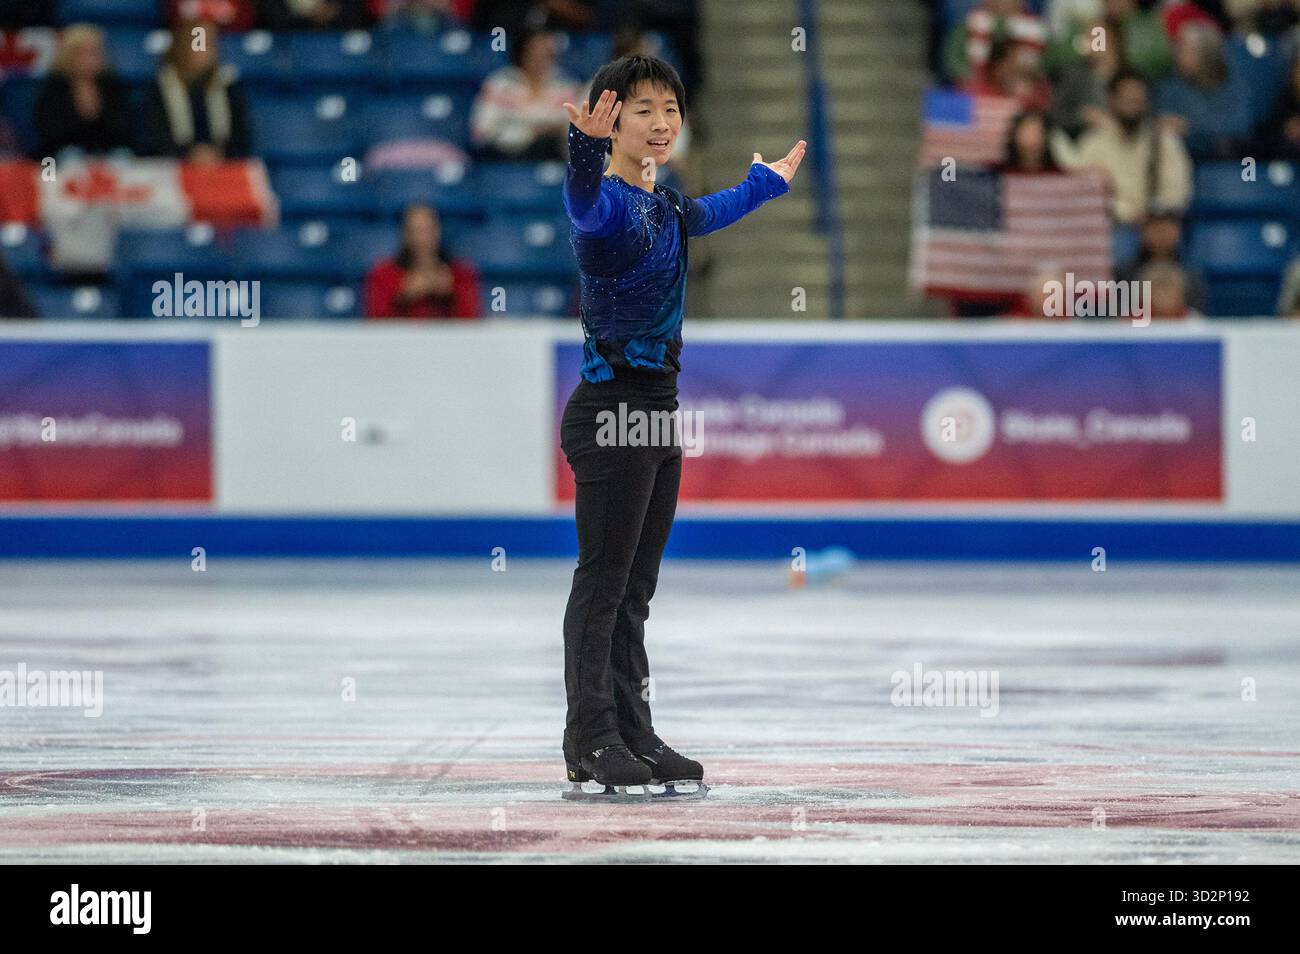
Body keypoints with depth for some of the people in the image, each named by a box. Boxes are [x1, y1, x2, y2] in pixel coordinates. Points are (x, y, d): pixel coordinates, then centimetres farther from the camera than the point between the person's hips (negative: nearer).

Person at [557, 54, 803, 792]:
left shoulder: (665, 206, 13)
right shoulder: (607, 204, -14)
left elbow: (706, 217, 38)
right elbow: (585, 205, -40)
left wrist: (767, 183, 55)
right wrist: (588, 147, -61)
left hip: (660, 404, 9)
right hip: (611, 407, -9)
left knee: (636, 589, 12)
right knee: (603, 581, -5)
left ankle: (634, 735, 18)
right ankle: (591, 741, -2)